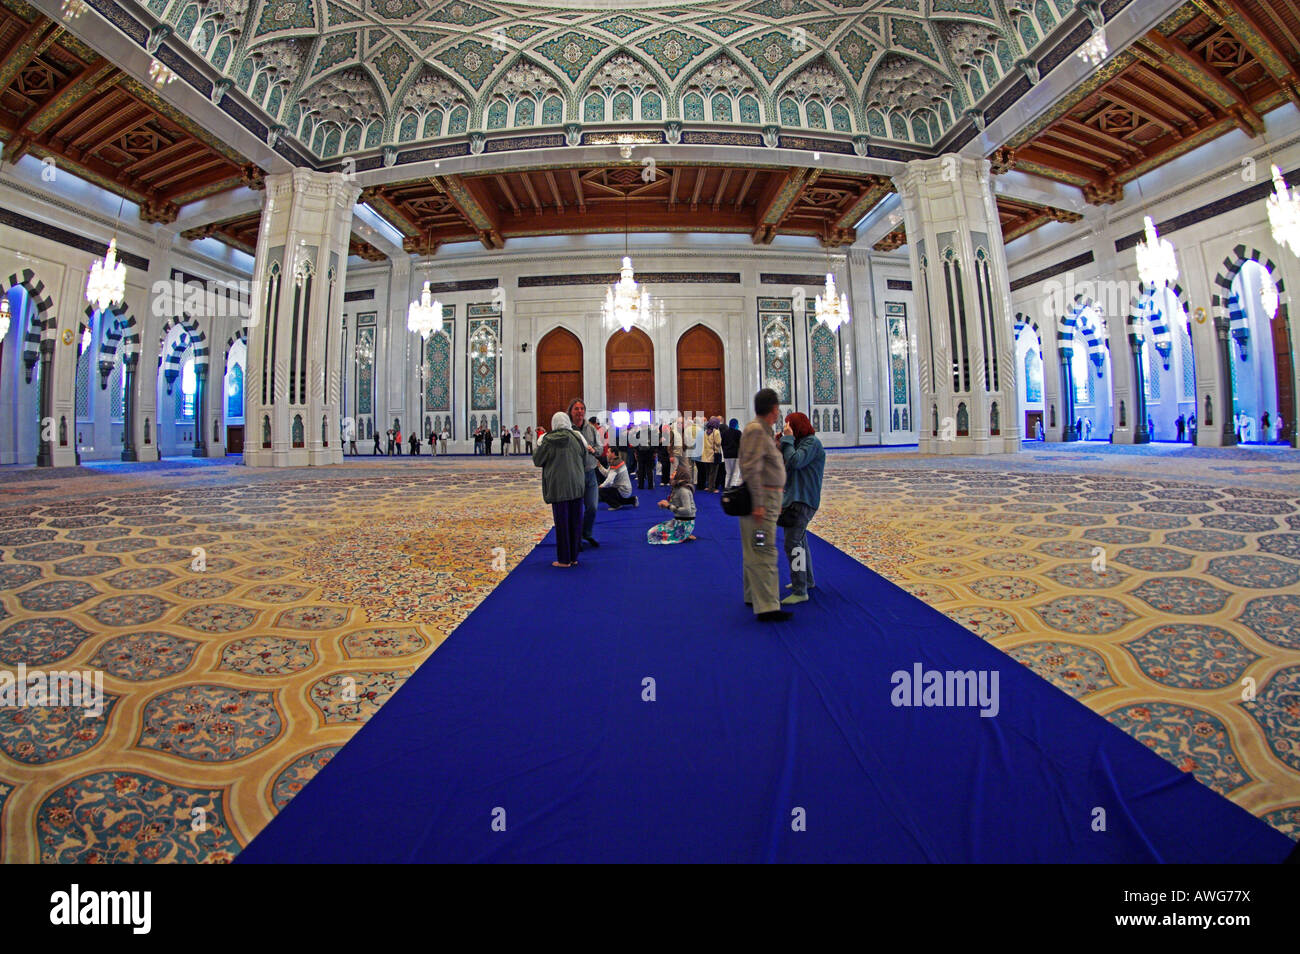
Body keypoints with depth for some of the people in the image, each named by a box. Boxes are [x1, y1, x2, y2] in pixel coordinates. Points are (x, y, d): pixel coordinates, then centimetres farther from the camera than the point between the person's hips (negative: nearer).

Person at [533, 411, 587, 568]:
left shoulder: (548, 441, -8)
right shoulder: (576, 437, -1)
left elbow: (537, 461, 1)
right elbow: (584, 454, 12)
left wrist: (539, 443, 15)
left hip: (558, 487, -3)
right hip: (576, 486, 3)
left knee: (561, 523, 4)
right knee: (575, 522, 10)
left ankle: (564, 559, 8)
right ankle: (574, 557, 17)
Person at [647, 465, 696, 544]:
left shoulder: (684, 490, -20)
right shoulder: (677, 488, 9)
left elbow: (687, 510, -26)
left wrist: (669, 506, -20)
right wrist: (665, 504, -2)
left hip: (685, 523, -10)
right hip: (678, 521, 10)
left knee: (654, 534, -13)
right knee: (652, 531, 13)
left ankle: (685, 536, -3)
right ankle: (684, 535, 9)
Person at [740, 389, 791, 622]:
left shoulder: (765, 431, 16)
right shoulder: (756, 430, -15)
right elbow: (751, 469, -22)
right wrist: (758, 504, -24)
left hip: (768, 499, 10)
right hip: (762, 499, -10)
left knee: (755, 551, 17)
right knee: (764, 552, -9)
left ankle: (754, 596, 28)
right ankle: (766, 607, -7)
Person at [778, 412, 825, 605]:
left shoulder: (812, 442, -12)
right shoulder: (799, 442, 17)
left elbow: (795, 461, -25)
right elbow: (785, 464, 14)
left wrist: (788, 438, -13)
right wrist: (782, 442, 5)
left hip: (803, 500, -10)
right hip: (793, 498, 10)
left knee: (792, 543, -14)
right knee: (799, 540, 20)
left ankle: (800, 591, -11)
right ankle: (807, 580, 35)